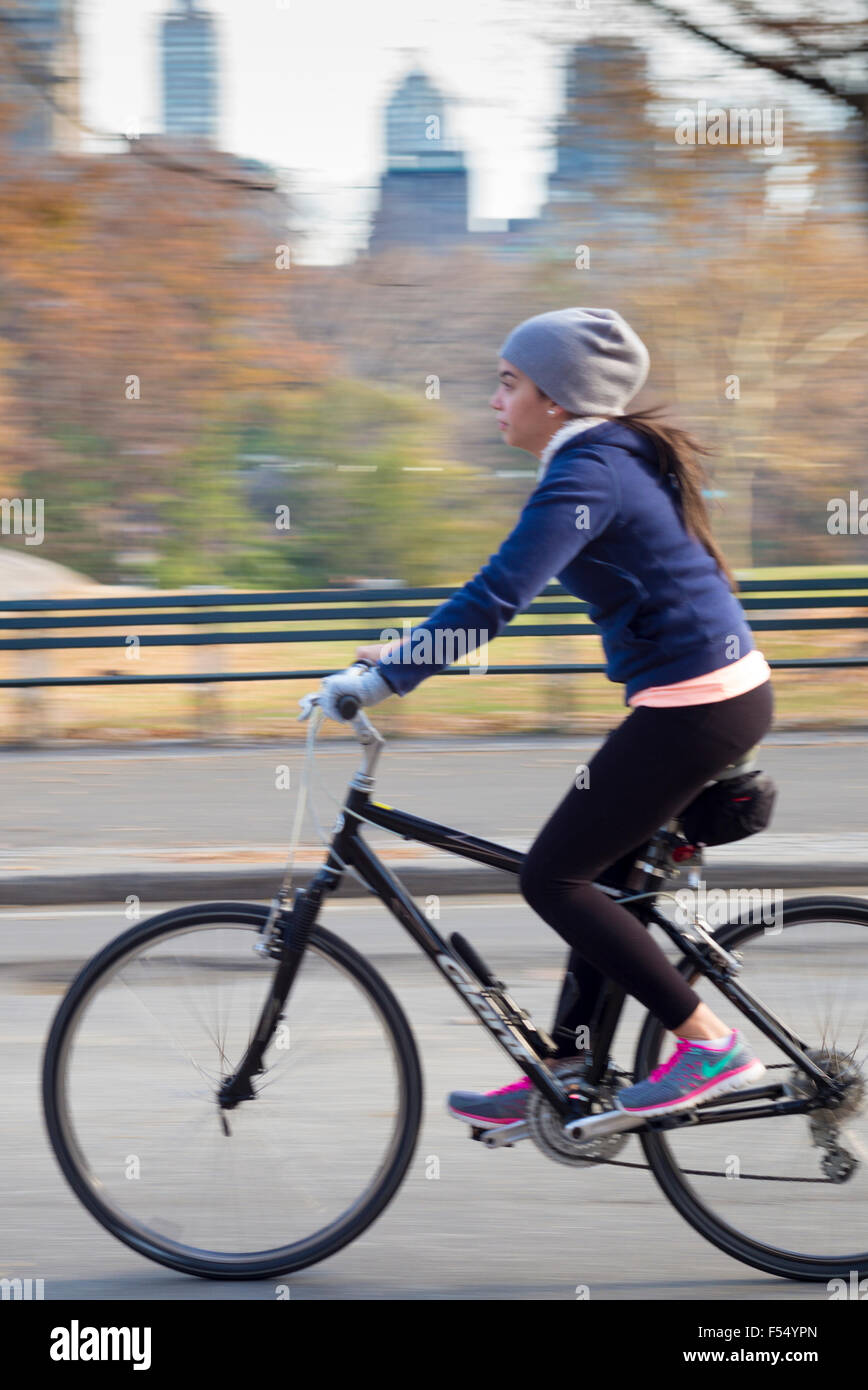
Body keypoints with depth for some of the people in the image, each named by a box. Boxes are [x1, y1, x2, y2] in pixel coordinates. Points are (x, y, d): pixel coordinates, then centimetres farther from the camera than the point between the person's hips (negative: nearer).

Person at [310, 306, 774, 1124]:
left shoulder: (586, 474, -15)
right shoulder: (618, 457, 16)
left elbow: (500, 594, -24)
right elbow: (509, 585, 25)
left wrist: (387, 677, -20)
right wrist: (411, 646, 21)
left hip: (691, 706, -10)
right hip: (723, 693, 10)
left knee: (552, 877, -4)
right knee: (595, 879, 15)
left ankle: (712, 1046, -3)